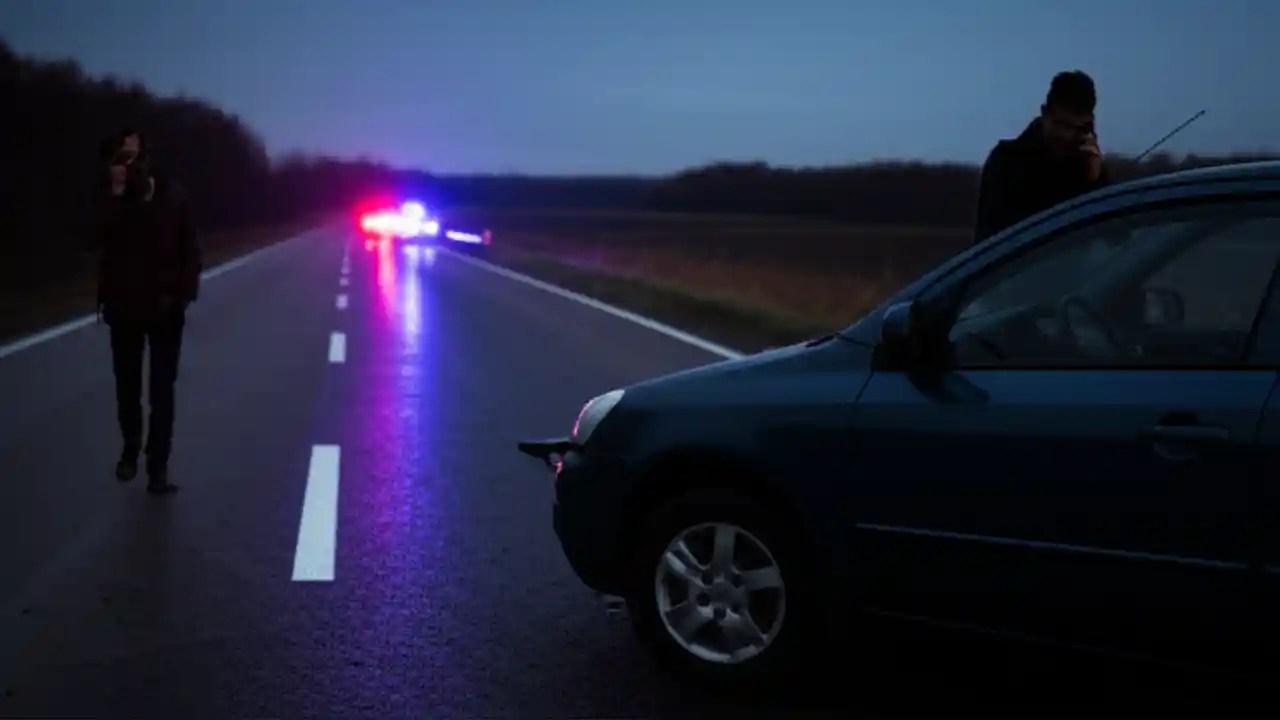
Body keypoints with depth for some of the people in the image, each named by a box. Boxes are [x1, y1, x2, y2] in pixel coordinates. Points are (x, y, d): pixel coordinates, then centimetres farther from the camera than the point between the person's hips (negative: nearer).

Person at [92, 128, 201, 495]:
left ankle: (158, 468, 2)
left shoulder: (173, 196, -2)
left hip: (165, 306, -1)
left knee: (162, 391, 0)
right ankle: (130, 448, 34)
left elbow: (190, 248, 1)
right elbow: (100, 242, -19)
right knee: (127, 386, 12)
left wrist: (184, 292, -9)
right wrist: (116, 194, -25)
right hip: (125, 306, 1)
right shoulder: (110, 199, -2)